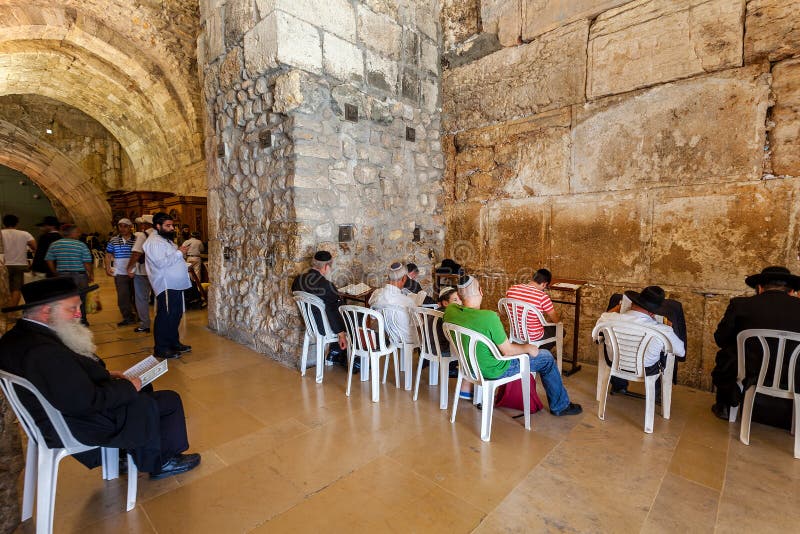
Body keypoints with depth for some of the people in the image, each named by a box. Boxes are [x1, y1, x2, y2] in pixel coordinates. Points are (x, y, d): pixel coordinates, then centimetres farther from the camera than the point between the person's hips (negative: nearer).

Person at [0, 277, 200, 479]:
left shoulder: (17, 336, -2)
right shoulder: (44, 351, -34)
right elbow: (88, 401, -31)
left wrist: (105, 374, 3)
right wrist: (127, 386, -16)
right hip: (81, 428, -10)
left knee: (143, 389, 24)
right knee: (170, 401, -1)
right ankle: (160, 461, 23)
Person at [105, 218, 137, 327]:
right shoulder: (114, 240, 6)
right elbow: (108, 255, 11)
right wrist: (107, 268, -1)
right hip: (120, 273, 1)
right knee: (123, 296, 0)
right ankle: (128, 318, 8)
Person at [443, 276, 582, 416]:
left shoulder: (450, 310, -15)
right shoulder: (488, 317, -34)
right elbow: (507, 351, -22)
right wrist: (528, 348, -3)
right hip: (494, 370, -7)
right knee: (547, 358, 10)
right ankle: (560, 406, 28)